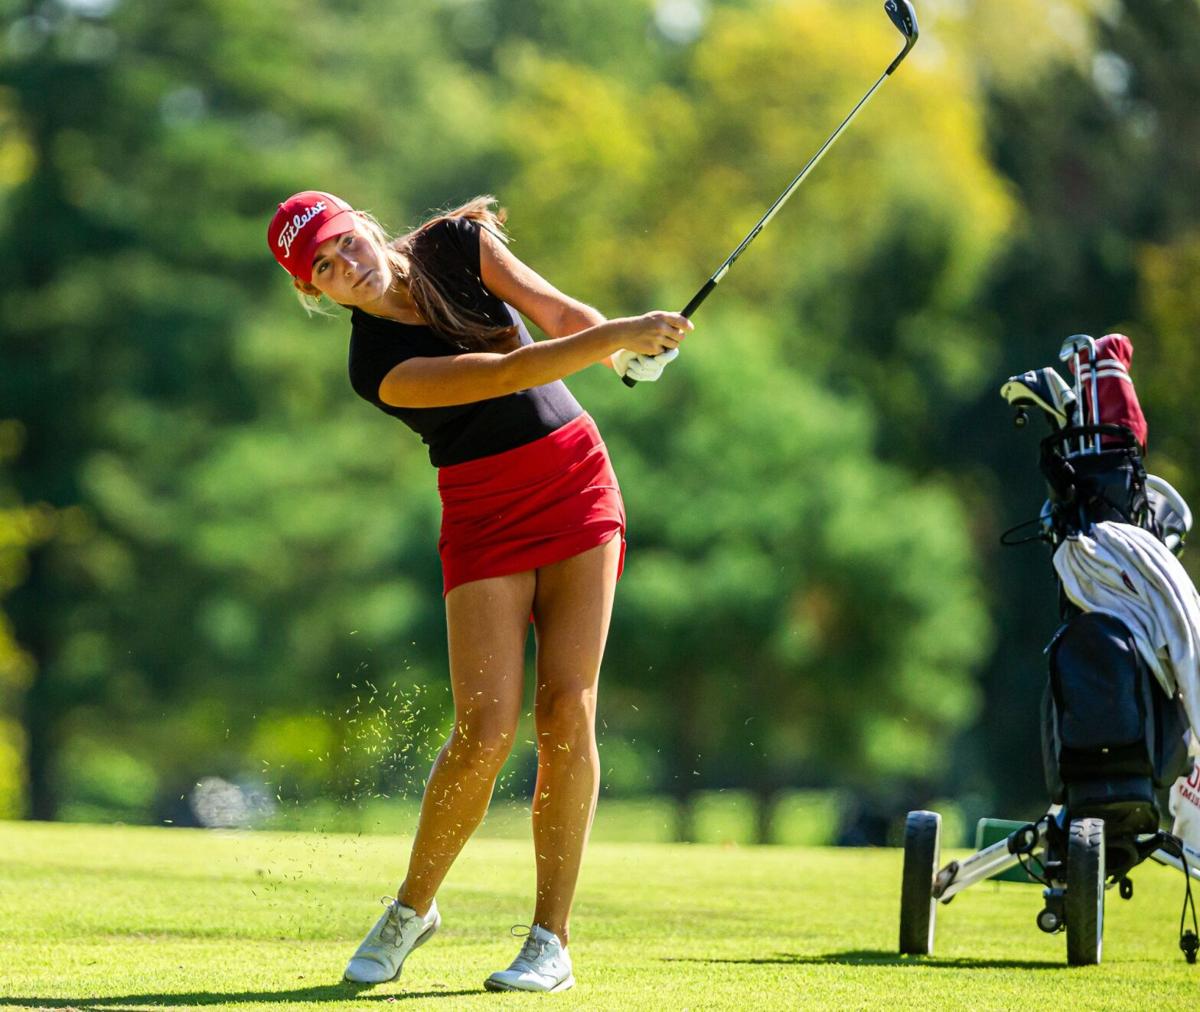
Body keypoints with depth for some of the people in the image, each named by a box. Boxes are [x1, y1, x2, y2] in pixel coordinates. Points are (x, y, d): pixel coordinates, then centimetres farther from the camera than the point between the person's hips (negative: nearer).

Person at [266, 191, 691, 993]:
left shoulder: (458, 243, -2)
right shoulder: (379, 369, -17)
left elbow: (557, 311, -7)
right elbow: (506, 373, -27)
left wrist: (628, 345, -26)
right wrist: (616, 336, -36)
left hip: (578, 483, 3)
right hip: (486, 518, -3)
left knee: (567, 708, -9)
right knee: (485, 729, -13)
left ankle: (551, 941, -7)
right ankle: (412, 908, 12)